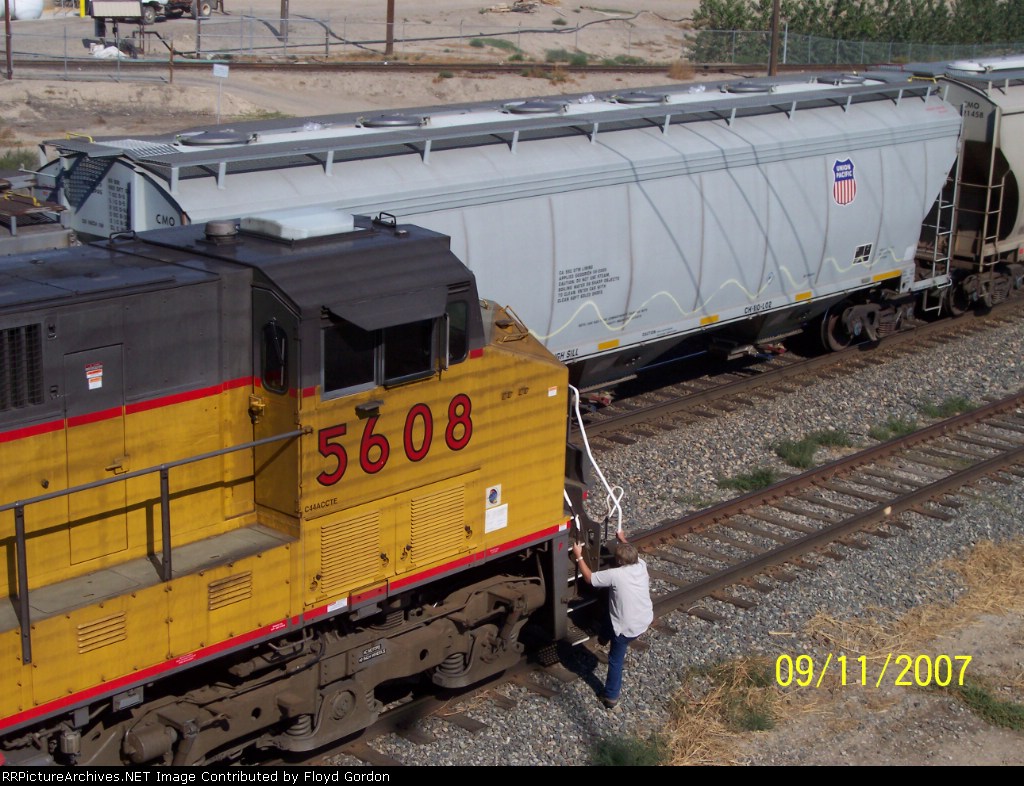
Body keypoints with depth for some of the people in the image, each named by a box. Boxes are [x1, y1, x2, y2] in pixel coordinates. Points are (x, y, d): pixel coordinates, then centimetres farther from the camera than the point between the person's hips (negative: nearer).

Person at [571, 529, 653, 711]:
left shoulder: (615, 575, -24)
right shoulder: (641, 566, -7)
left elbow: (589, 578, -11)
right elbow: (632, 553, 18)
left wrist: (579, 556, -1)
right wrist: (623, 540, 35)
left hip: (627, 627, -6)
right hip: (645, 620, 6)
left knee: (615, 661, 13)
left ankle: (611, 697, 23)